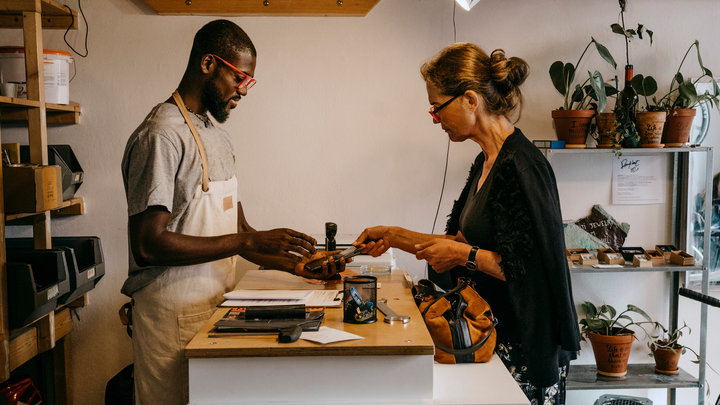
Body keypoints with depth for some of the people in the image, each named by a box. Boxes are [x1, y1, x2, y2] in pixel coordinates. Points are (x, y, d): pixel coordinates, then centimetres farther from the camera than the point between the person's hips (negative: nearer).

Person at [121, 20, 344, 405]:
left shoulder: (218, 138, 14)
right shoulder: (161, 135, -15)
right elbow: (148, 245, -23)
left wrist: (296, 263, 3)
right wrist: (248, 242, -23)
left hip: (216, 307, 8)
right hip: (175, 315, -8)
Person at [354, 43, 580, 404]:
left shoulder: (520, 166, -19)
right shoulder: (487, 162, 10)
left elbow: (528, 268, -21)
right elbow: (461, 241, 17)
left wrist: (466, 255, -15)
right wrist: (395, 236, 14)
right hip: (495, 329, 8)